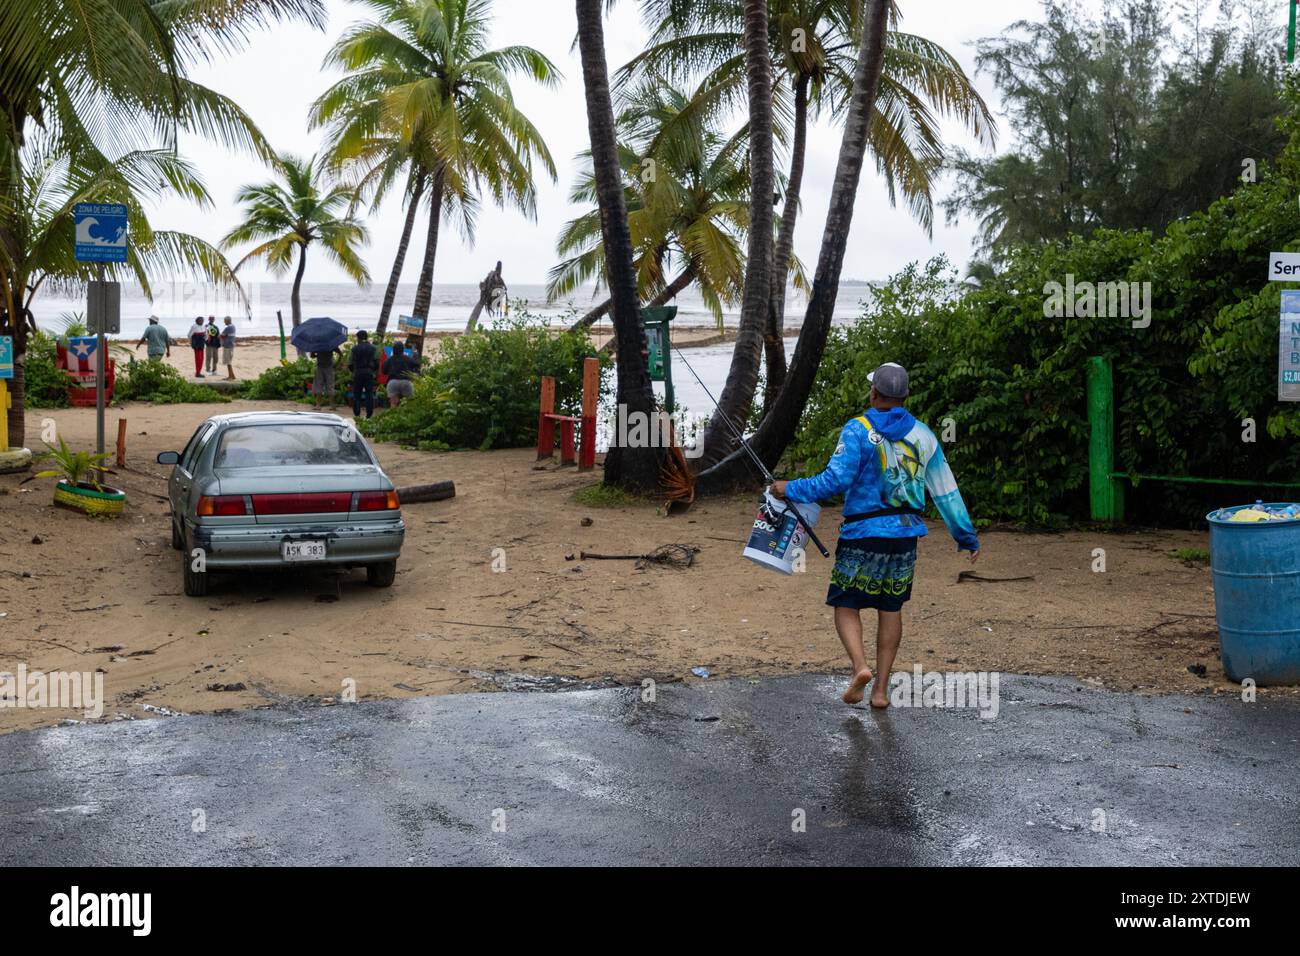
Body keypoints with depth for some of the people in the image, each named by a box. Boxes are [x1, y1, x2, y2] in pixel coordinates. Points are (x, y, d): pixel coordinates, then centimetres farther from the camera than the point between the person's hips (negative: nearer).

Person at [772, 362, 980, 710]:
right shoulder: (923, 436, 5)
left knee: (846, 605, 7)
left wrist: (791, 490, -6)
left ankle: (860, 665, -17)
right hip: (906, 535, 4)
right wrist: (967, 536, 17)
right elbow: (946, 492, 9)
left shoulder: (858, 430, -9)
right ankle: (881, 688, 14)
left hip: (863, 534, -4)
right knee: (891, 608, 13)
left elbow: (836, 479, -17)